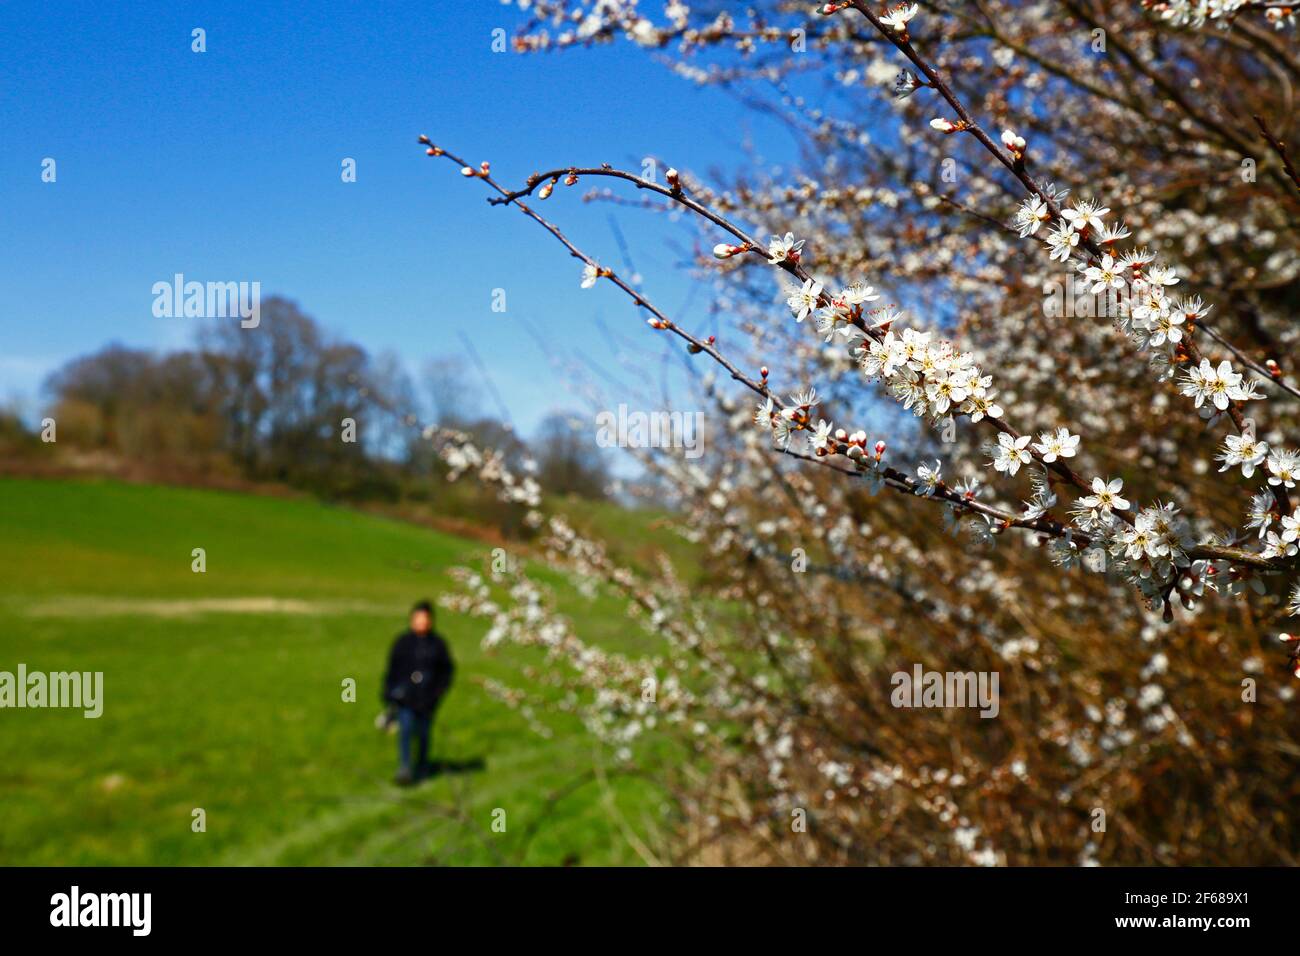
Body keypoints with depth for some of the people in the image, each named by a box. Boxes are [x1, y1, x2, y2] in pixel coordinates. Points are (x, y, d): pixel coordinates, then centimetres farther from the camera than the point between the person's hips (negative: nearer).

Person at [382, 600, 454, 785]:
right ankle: (404, 769, -14)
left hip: (427, 699, 1)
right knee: (405, 729, -14)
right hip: (405, 696, -1)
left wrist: (439, 690, -2)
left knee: (423, 733, 6)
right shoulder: (402, 642, 3)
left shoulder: (438, 643, 4)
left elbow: (447, 669, 10)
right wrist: (389, 694, 3)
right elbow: (392, 669, 7)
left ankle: (421, 768, 23)